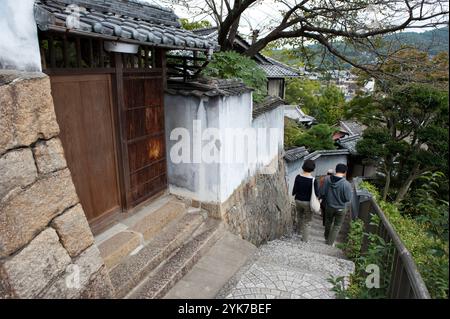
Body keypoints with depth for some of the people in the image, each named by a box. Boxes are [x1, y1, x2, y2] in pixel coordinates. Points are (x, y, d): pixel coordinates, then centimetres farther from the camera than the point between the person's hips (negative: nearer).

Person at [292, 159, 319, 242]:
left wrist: (293, 193, 15)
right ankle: (304, 238, 20)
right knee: (307, 221, 13)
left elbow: (295, 190, -6)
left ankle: (301, 231, 46)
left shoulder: (298, 177, -13)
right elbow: (316, 193, -14)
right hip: (308, 202, -3)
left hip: (298, 201, 3)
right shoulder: (313, 180, -20)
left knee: (300, 216, 29)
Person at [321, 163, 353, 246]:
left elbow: (322, 193, -8)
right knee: (337, 226, 17)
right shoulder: (346, 184, -25)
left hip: (329, 206, 3)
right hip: (341, 208, -3)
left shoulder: (327, 180, -14)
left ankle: (327, 238, 45)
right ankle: (330, 242, 24)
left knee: (328, 222, 25)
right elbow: (348, 199, -19)